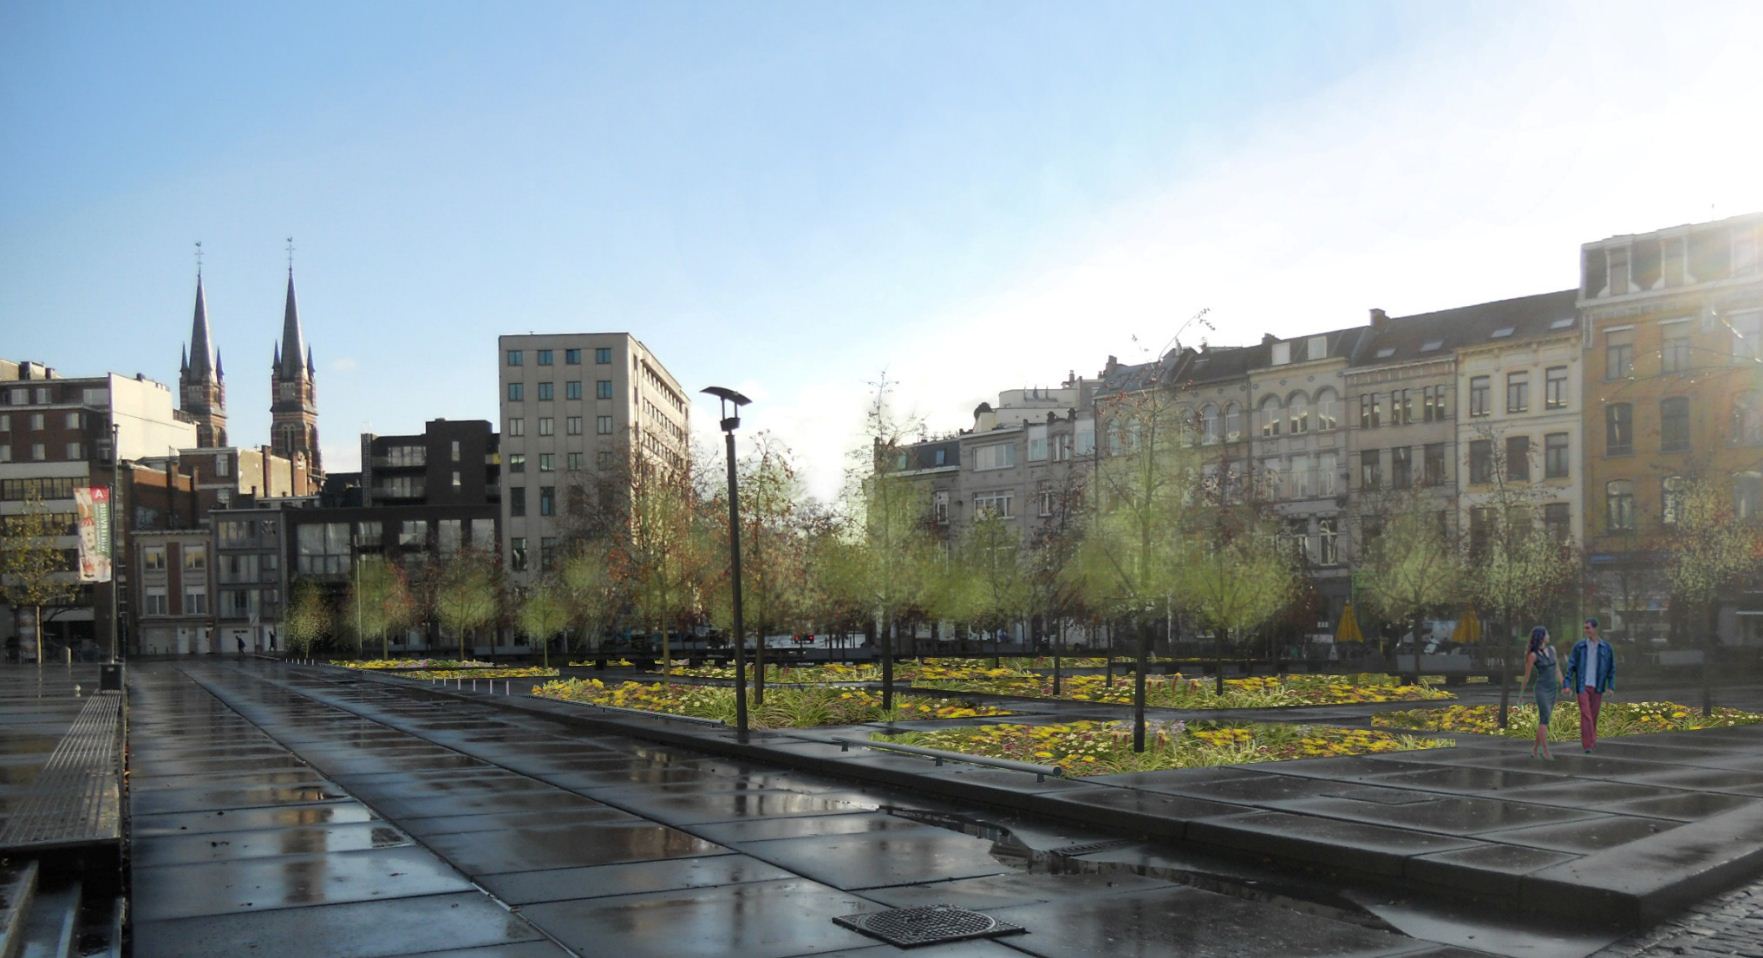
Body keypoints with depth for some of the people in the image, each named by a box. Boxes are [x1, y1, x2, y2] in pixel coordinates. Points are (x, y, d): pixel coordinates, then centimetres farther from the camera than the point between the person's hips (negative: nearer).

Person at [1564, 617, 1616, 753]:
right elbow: (1571, 666, -4)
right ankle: (1588, 745, -15)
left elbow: (1611, 668, 4)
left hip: (1597, 687, 2)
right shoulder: (1579, 646, -2)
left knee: (1593, 715, 9)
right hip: (1583, 686, -2)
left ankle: (1590, 741, 25)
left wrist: (1611, 686, -5)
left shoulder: (1606, 647, 1)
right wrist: (1566, 684, -13)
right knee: (1585, 715, -12)